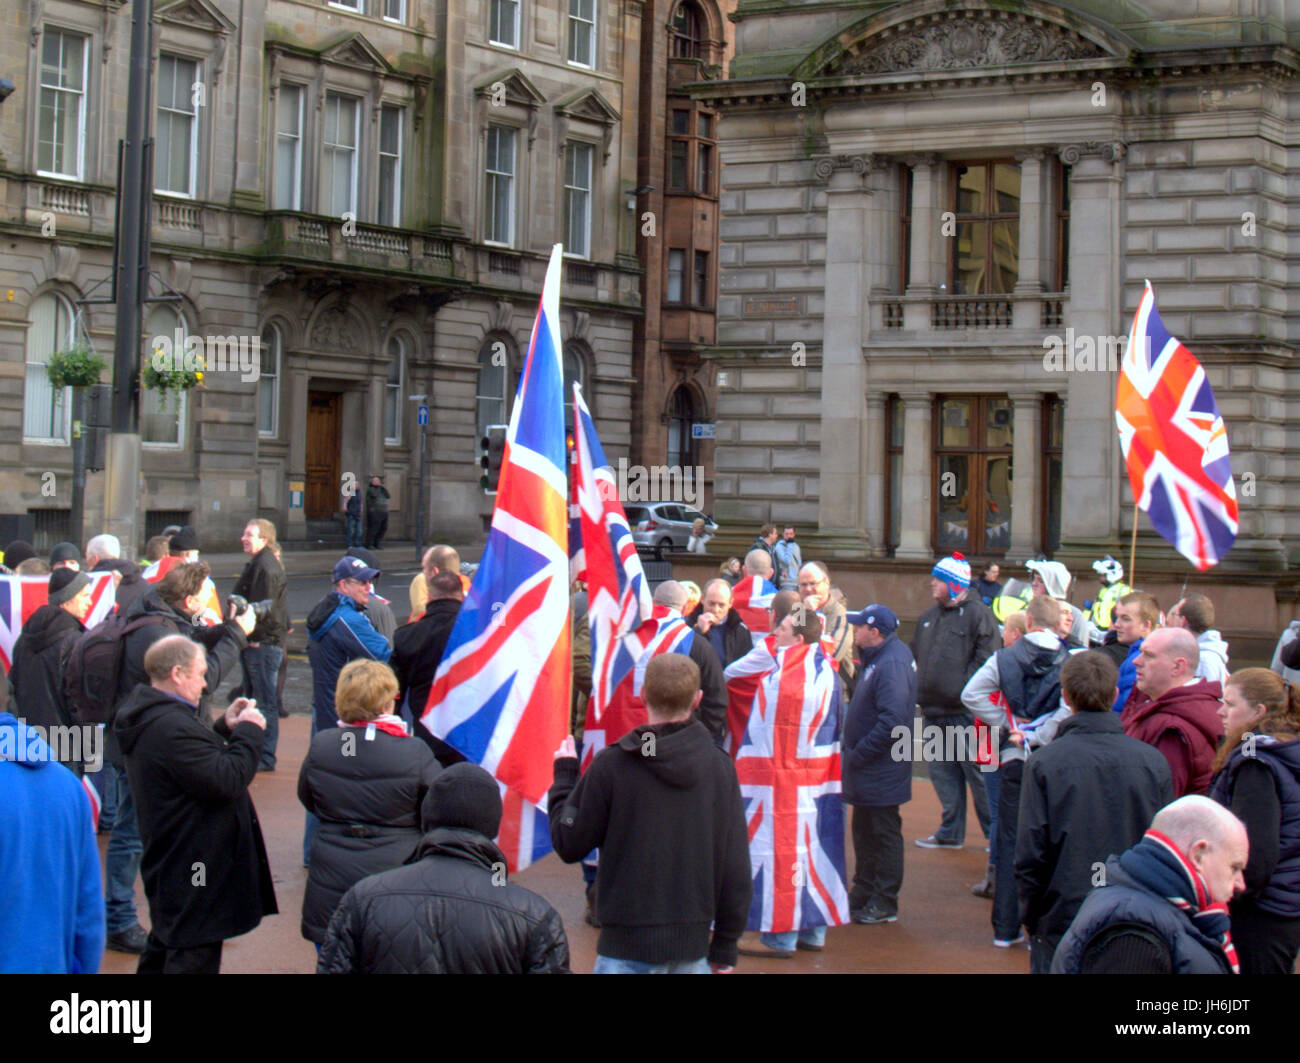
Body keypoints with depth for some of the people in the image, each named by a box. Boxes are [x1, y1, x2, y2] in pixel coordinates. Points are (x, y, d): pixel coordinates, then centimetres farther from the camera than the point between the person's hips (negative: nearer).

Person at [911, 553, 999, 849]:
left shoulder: (977, 614, -9)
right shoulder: (929, 617, 16)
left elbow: (986, 656, -15)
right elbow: (915, 655, 25)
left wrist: (966, 689, -18)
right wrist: (919, 688, 13)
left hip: (965, 711, -8)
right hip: (934, 711, 8)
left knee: (977, 774, -4)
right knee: (942, 772, 12)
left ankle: (995, 833, 5)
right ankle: (951, 832, 21)